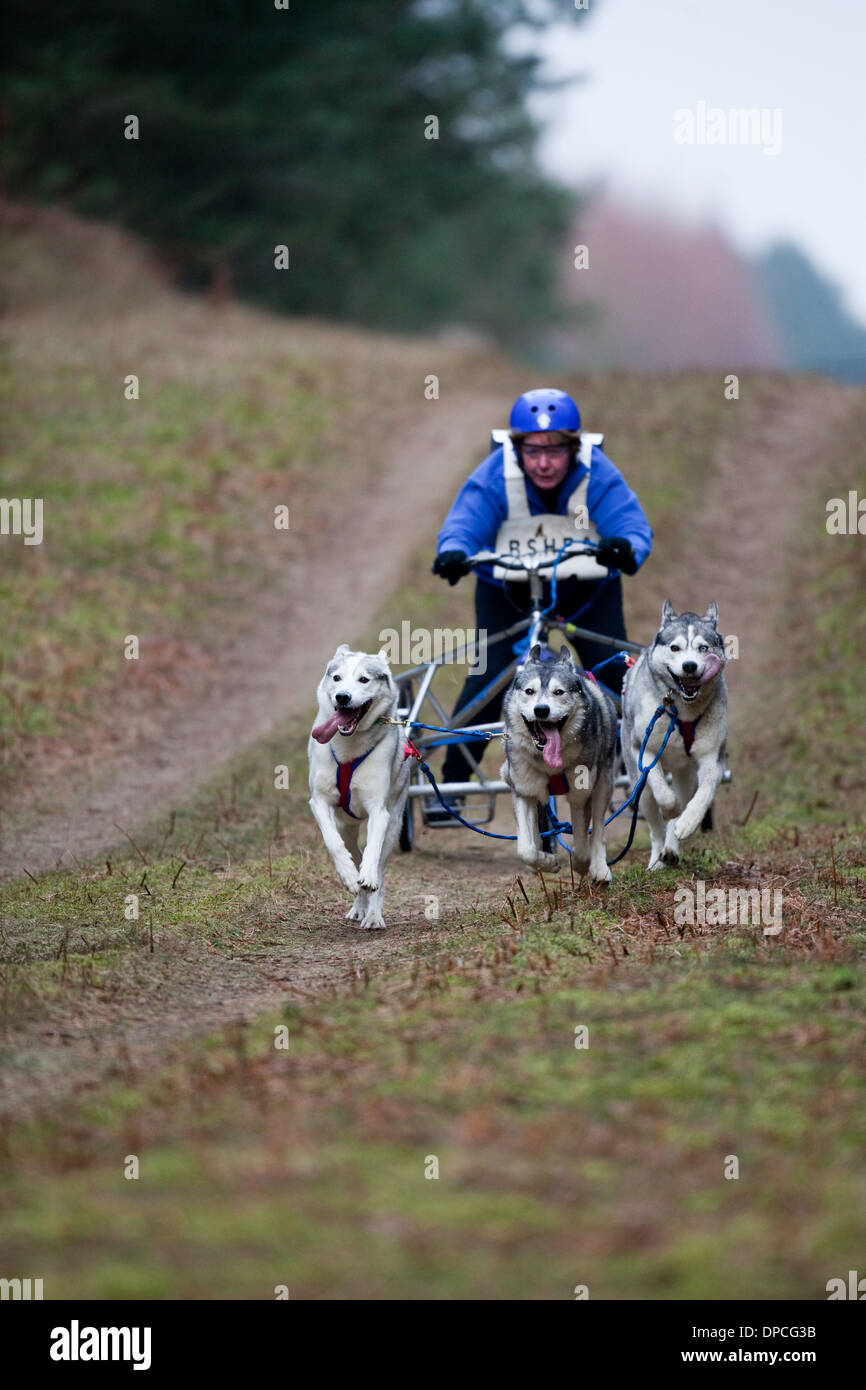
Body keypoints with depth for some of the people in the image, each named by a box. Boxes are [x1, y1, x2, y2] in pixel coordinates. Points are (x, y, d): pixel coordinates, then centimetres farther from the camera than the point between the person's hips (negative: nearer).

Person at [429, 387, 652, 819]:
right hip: (508, 588, 0)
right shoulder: (494, 477, -25)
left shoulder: (598, 476, -25)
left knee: (613, 671, -12)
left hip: (587, 589, 0)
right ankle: (452, 781, -4)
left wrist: (626, 550, -60)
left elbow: (633, 526, -35)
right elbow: (462, 525, -32)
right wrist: (453, 553, -57)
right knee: (489, 674, -15)